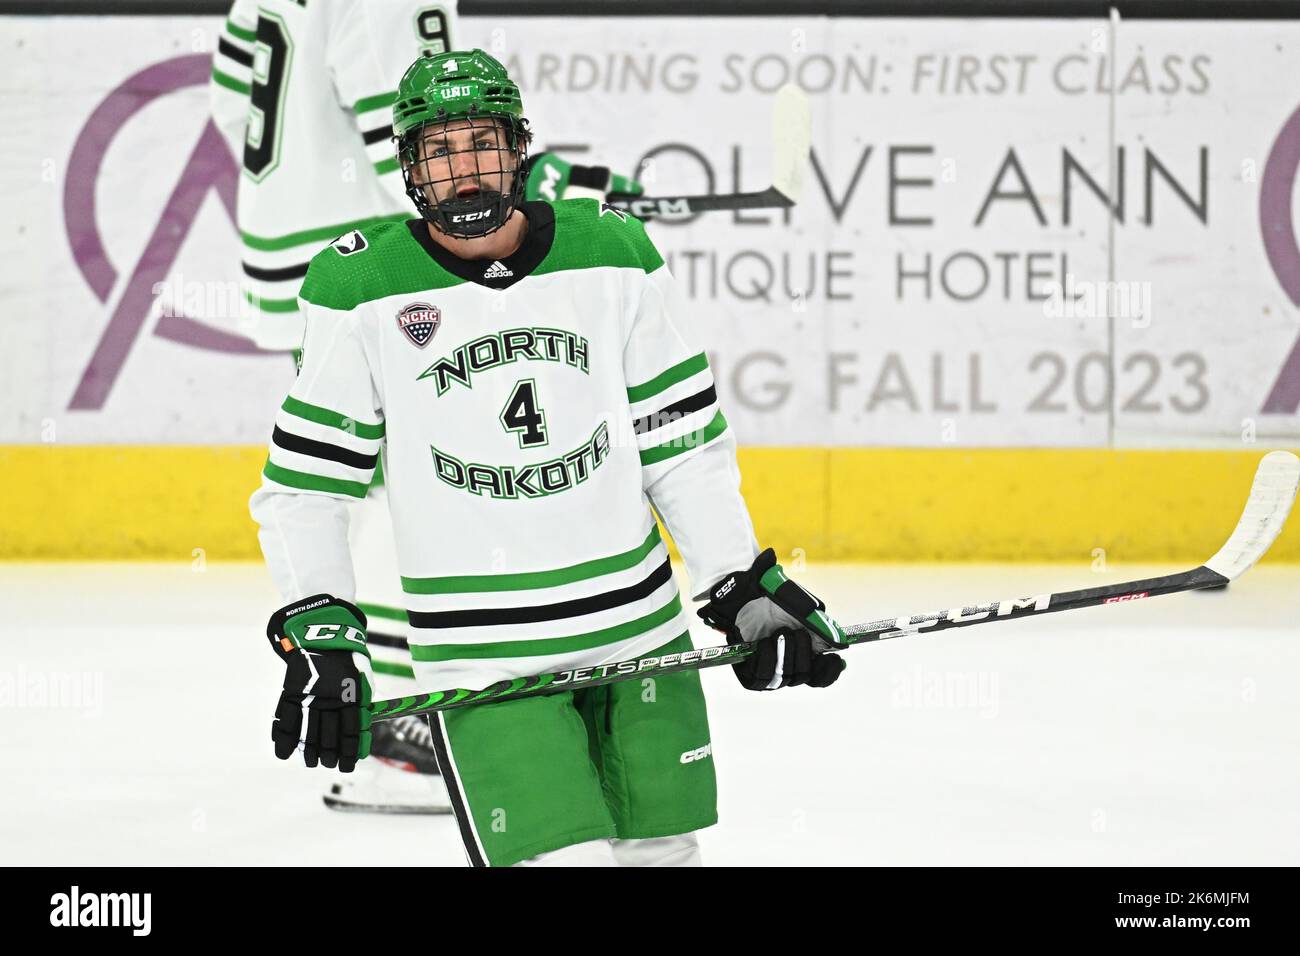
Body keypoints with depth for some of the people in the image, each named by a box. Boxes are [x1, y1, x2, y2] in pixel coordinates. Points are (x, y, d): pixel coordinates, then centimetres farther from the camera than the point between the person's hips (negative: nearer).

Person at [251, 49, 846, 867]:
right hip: (480, 657, -3)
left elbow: (682, 448, 7)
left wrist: (750, 591, 3)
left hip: (641, 629, 3)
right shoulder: (362, 291, -6)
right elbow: (306, 483, 0)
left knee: (663, 852, 11)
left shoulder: (615, 257, 0)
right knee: (564, 855, -16)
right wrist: (317, 630, -10)